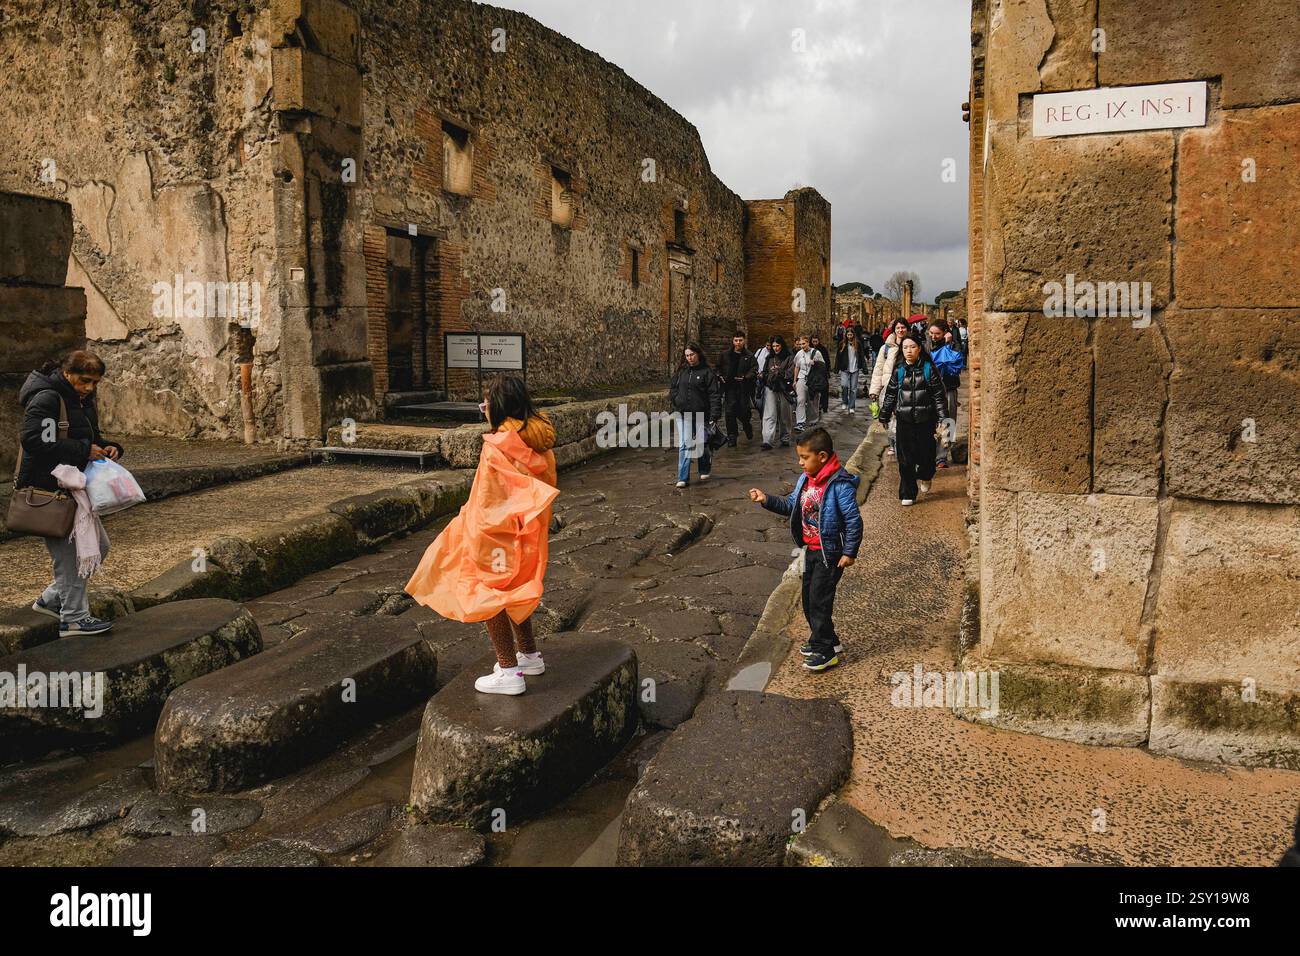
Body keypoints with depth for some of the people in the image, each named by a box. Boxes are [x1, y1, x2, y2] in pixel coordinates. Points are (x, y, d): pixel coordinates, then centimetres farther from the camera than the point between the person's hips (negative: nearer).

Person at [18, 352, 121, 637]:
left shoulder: (84, 399, 11)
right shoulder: (46, 399, -17)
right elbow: (33, 441, -28)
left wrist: (107, 447, 1)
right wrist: (84, 450, -26)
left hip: (73, 488, 10)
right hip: (47, 491, -10)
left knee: (98, 547, 14)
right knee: (70, 553, -3)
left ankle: (50, 600, 26)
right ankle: (73, 618, 10)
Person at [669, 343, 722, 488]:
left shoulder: (707, 372, -6)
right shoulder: (681, 371, 7)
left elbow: (714, 395, -10)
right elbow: (673, 388, 19)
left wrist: (714, 416, -16)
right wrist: (677, 400, 1)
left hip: (701, 415, -3)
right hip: (683, 415, 3)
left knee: (702, 444, 11)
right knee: (684, 445, -3)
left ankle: (705, 470, 35)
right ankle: (683, 478, -1)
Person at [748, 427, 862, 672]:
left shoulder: (840, 484, -22)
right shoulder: (805, 479, 3)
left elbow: (854, 520, -20)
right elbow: (791, 506, 13)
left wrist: (849, 552, -19)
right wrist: (766, 500, -1)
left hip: (830, 553, -9)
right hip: (811, 550, 9)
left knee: (819, 599, -5)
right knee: (809, 598, 17)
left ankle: (826, 652, 7)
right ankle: (824, 640, 34)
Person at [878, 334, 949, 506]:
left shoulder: (928, 368, -2)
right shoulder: (899, 370, 5)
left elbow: (939, 394, -2)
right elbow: (890, 394, 13)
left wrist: (942, 418, -7)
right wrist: (884, 416, 14)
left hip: (925, 420, -2)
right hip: (904, 420, 2)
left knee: (926, 453, 4)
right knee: (905, 459, 0)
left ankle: (924, 476, 38)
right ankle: (908, 494, 9)